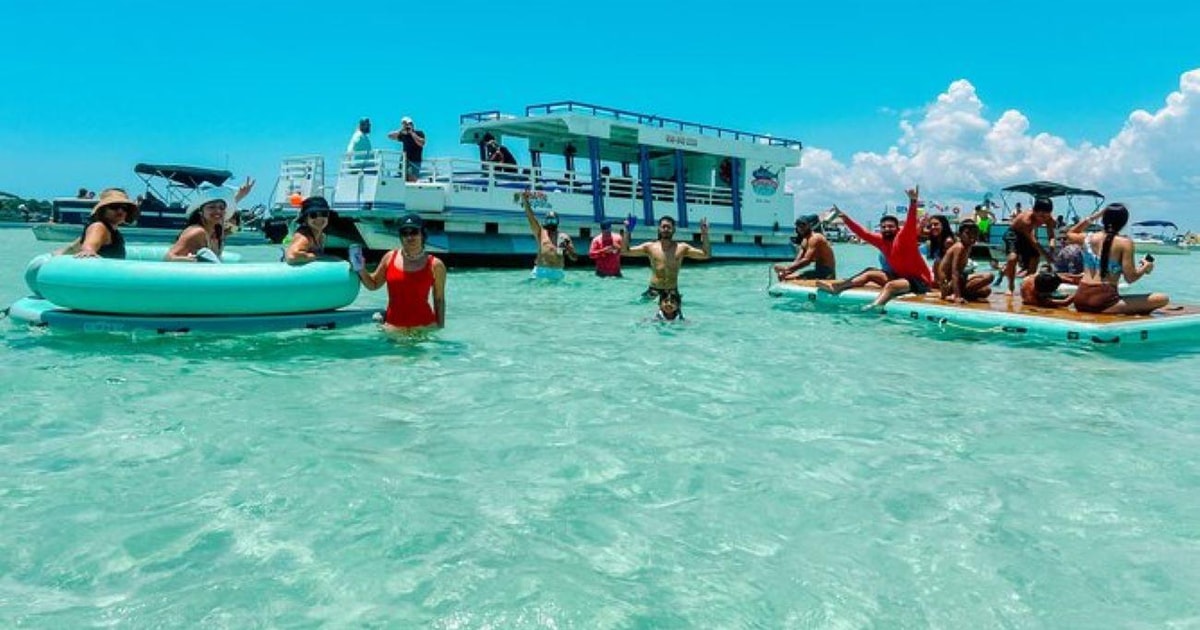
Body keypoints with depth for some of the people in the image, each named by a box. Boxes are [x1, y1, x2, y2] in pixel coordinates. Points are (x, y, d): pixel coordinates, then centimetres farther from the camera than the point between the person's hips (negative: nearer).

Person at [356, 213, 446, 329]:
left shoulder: (435, 265, -2)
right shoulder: (390, 258, 6)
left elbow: (439, 300, 3)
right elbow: (373, 284, 18)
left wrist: (440, 329, 2)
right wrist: (361, 271, 0)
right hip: (393, 326, 2)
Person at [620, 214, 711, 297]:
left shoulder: (682, 248, 4)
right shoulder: (650, 247, 4)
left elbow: (706, 255, 1)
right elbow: (625, 252, 2)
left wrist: (704, 234, -8)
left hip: (672, 292, 0)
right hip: (653, 290, 0)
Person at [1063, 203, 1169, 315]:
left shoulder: (1088, 238, 7)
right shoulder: (1125, 243, -5)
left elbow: (1069, 234, 32)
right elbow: (1130, 278, -7)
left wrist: (1091, 217, 28)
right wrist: (1145, 268, 13)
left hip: (1080, 300, 6)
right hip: (1103, 301, -6)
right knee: (1162, 299, -4)